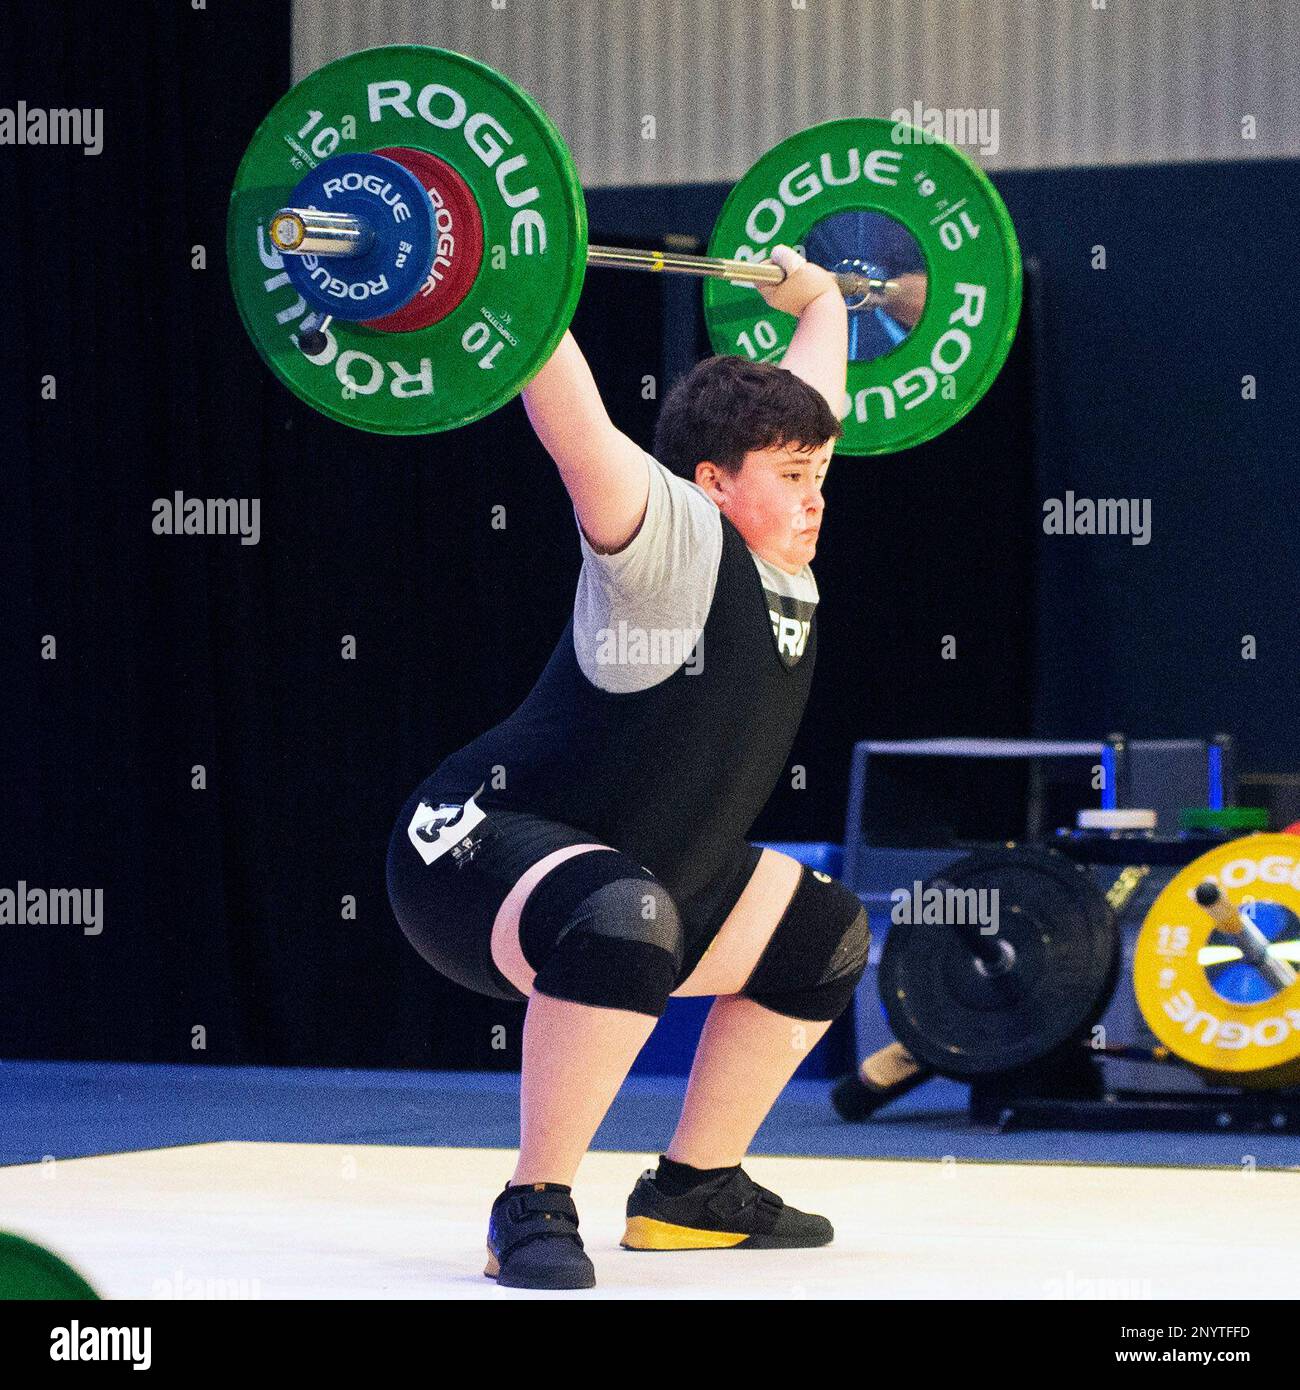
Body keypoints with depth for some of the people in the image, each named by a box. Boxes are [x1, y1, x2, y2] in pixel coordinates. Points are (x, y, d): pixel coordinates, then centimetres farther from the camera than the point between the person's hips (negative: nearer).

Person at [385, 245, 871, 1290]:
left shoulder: (783, 560, 4)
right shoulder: (677, 547, -19)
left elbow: (812, 386, 19)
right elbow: (575, 425, -34)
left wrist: (820, 299, 35)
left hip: (614, 873, 10)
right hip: (475, 854, -10)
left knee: (824, 937, 18)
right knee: (627, 926, -41)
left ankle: (693, 1188, 22)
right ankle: (534, 1207, -30)